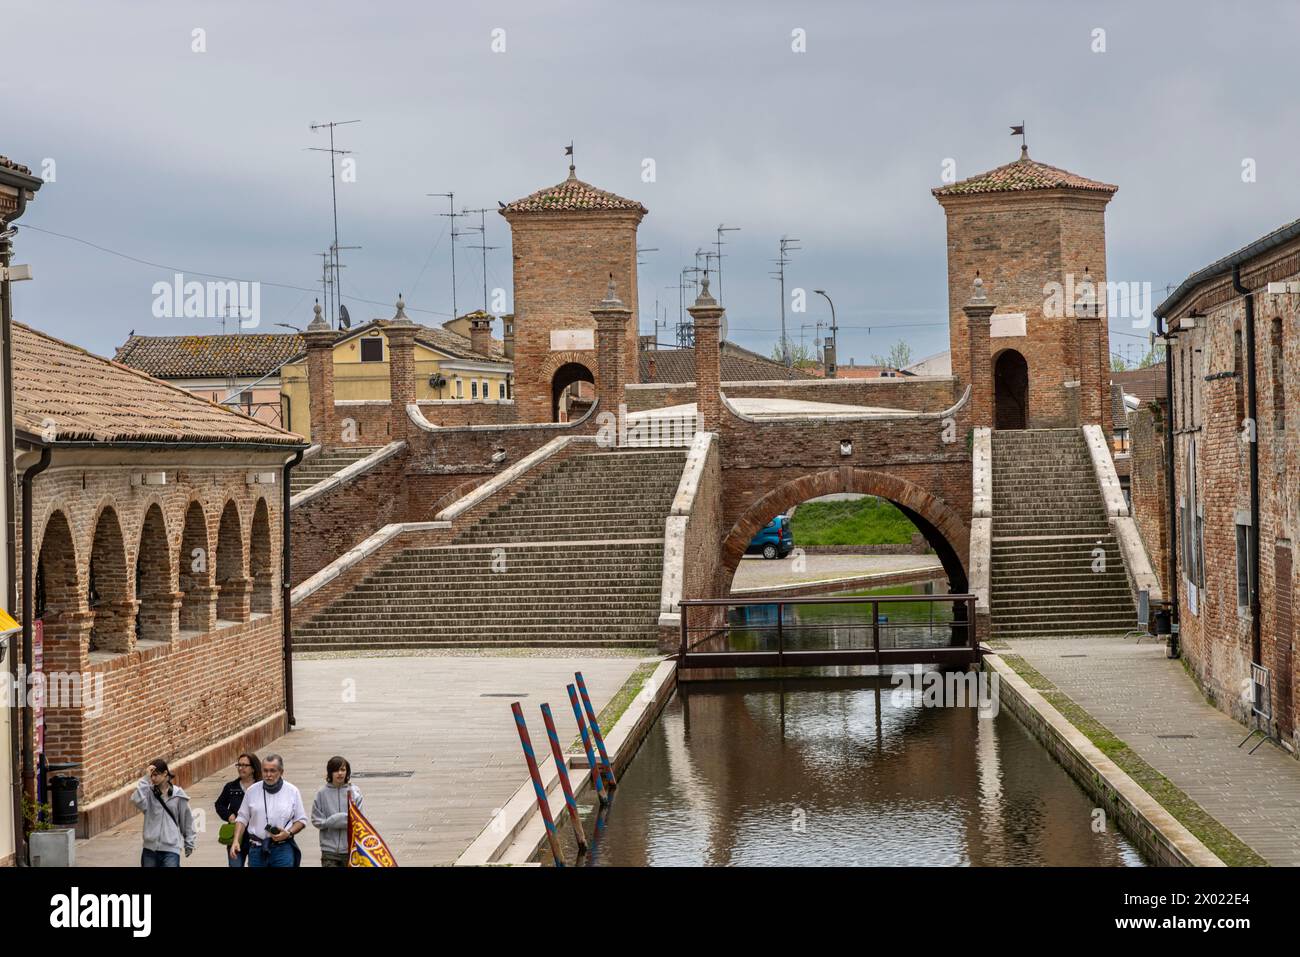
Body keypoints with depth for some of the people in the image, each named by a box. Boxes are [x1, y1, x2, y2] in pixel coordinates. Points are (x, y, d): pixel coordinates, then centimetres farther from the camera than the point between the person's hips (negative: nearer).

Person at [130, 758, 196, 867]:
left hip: (170, 848, -3)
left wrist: (189, 844, 11)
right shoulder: (149, 793, 0)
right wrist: (146, 779, -20)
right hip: (150, 847, 3)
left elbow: (186, 820, 6)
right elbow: (136, 800, -22)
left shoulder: (177, 795, -2)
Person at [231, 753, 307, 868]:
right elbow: (242, 818, 10)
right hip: (257, 849, 2)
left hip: (283, 849, -2)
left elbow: (301, 820, 6)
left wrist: (288, 833, -11)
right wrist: (236, 841, -1)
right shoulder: (252, 791, 5)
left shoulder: (292, 792, 2)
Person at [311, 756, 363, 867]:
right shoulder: (322, 793, 0)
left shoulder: (354, 792, 0)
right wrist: (331, 822, -15)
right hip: (329, 850, 0)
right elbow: (316, 820, 1)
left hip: (351, 849, 0)